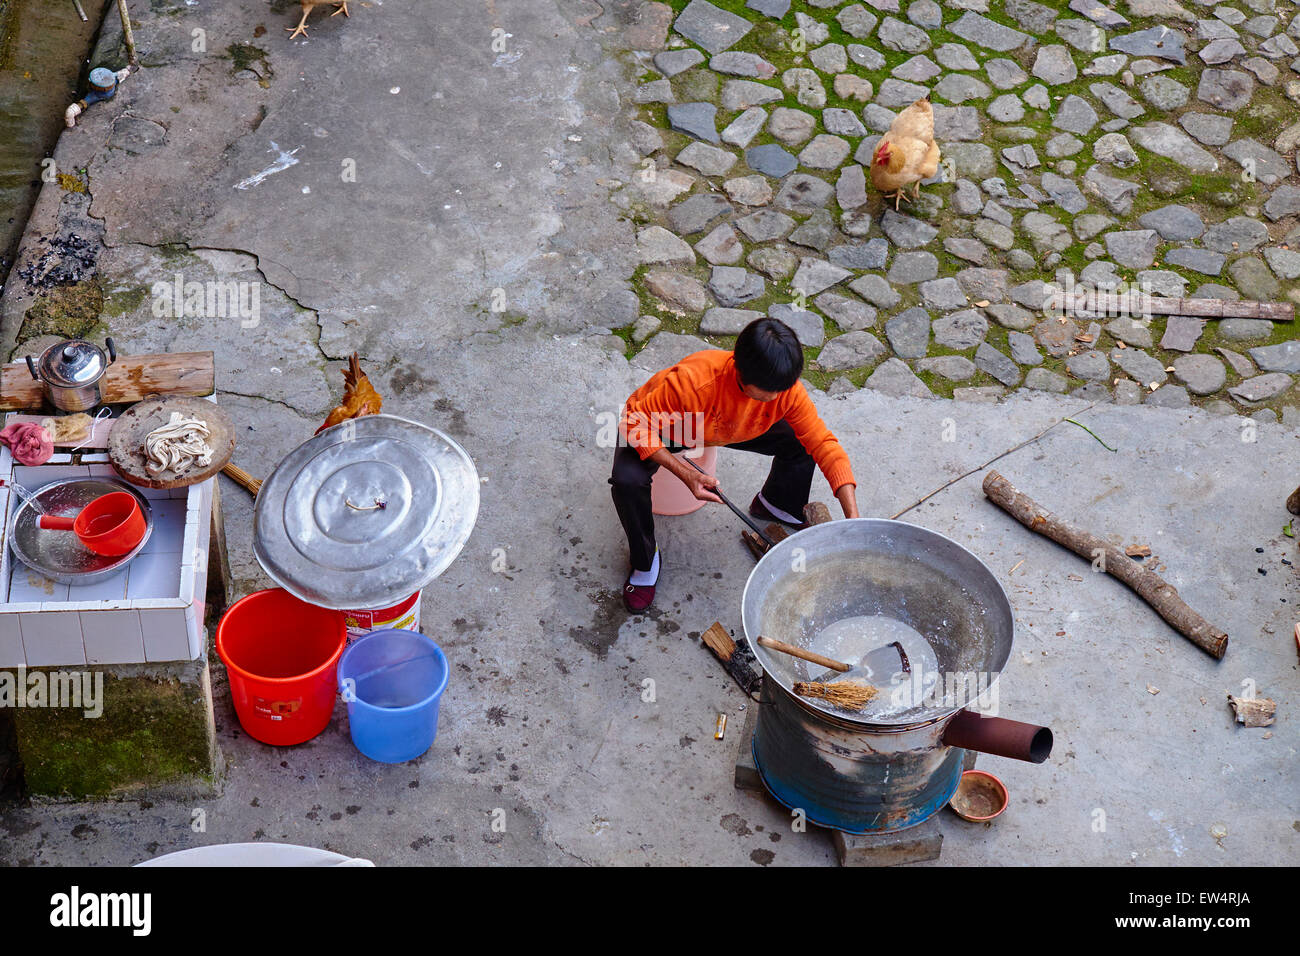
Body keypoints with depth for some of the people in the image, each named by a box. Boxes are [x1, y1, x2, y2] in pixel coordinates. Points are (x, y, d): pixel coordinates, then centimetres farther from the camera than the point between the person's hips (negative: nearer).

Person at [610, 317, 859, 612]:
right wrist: (686, 474, -40)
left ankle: (775, 505, 23)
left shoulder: (786, 388, -30)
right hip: (661, 426, -4)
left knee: (801, 443, -10)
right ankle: (644, 561, -3)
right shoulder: (692, 381, -44)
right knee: (627, 480, -33)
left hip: (726, 429, 4)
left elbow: (823, 444, -24)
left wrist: (853, 517, -33)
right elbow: (635, 424, -33)